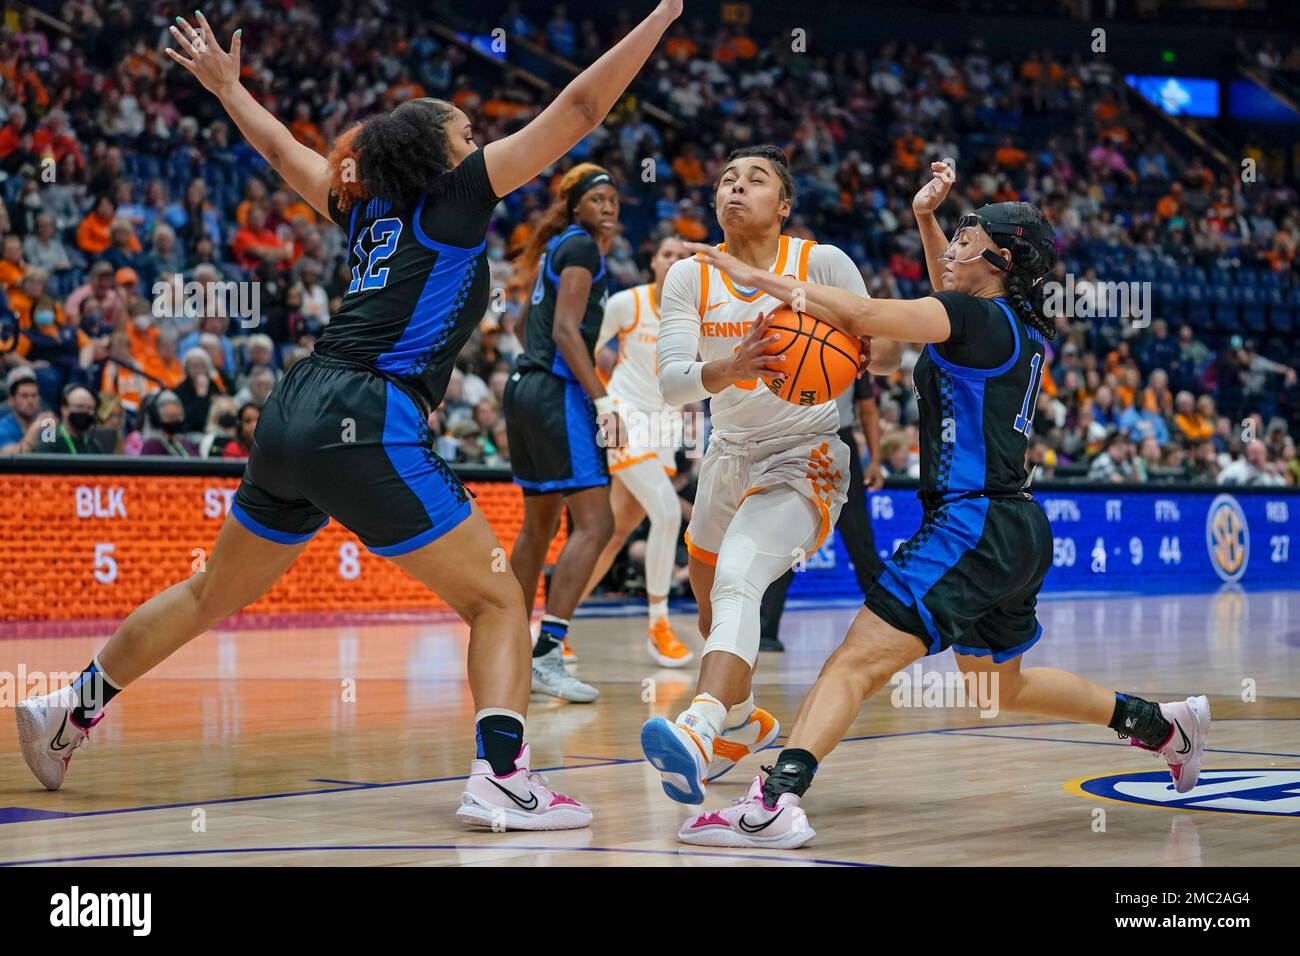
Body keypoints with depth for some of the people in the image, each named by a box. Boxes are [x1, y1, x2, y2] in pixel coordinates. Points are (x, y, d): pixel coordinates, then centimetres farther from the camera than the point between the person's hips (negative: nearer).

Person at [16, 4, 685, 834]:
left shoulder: (367, 207, 20)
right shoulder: (457, 192, 2)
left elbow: (284, 150, 37)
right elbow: (580, 108, 0)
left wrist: (227, 86, 54)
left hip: (295, 419, 8)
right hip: (368, 425, -8)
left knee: (215, 593, 24)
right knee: (497, 601, -3)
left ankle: (71, 708, 34)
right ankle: (500, 778, -20)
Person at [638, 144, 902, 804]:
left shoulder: (823, 264, -11)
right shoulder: (689, 278, -3)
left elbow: (888, 354, -7)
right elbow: (671, 382, -15)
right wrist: (729, 369, -37)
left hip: (803, 458, -6)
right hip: (730, 452, 6)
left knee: (735, 583, -31)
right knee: (709, 599, 23)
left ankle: (701, 731, -51)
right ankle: (743, 723, 50)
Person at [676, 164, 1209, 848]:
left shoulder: (983, 320, -11)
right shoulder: (1019, 327, 13)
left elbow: (863, 315, -20)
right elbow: (951, 299, 35)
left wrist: (760, 279, -14)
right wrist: (925, 219, 26)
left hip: (976, 527, -10)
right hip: (1014, 533, 10)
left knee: (859, 659, -20)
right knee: (1000, 687, 28)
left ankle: (775, 803, -34)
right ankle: (1166, 725, 39)